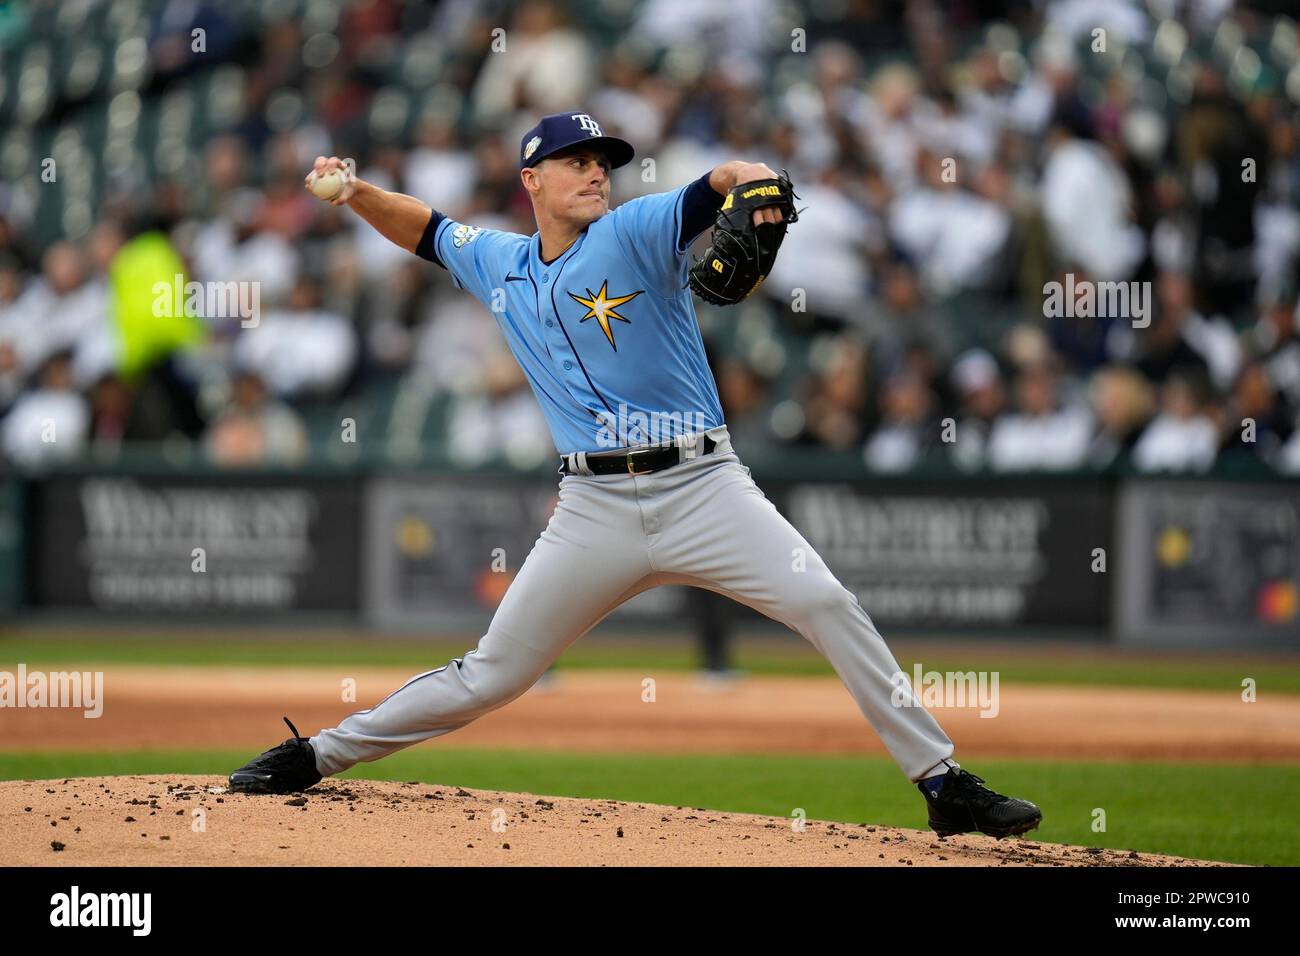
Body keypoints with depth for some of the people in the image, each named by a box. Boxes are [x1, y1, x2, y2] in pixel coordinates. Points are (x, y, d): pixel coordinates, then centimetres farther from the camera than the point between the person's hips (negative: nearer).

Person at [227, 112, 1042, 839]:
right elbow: (425, 228, 29)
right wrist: (356, 192, 9)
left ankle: (943, 784, -16)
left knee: (826, 605, -20)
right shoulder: (501, 266, 13)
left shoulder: (636, 234, -2)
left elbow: (712, 190, -19)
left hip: (703, 487, -3)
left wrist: (752, 179, -43)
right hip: (595, 507, 3)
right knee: (490, 676, 4)